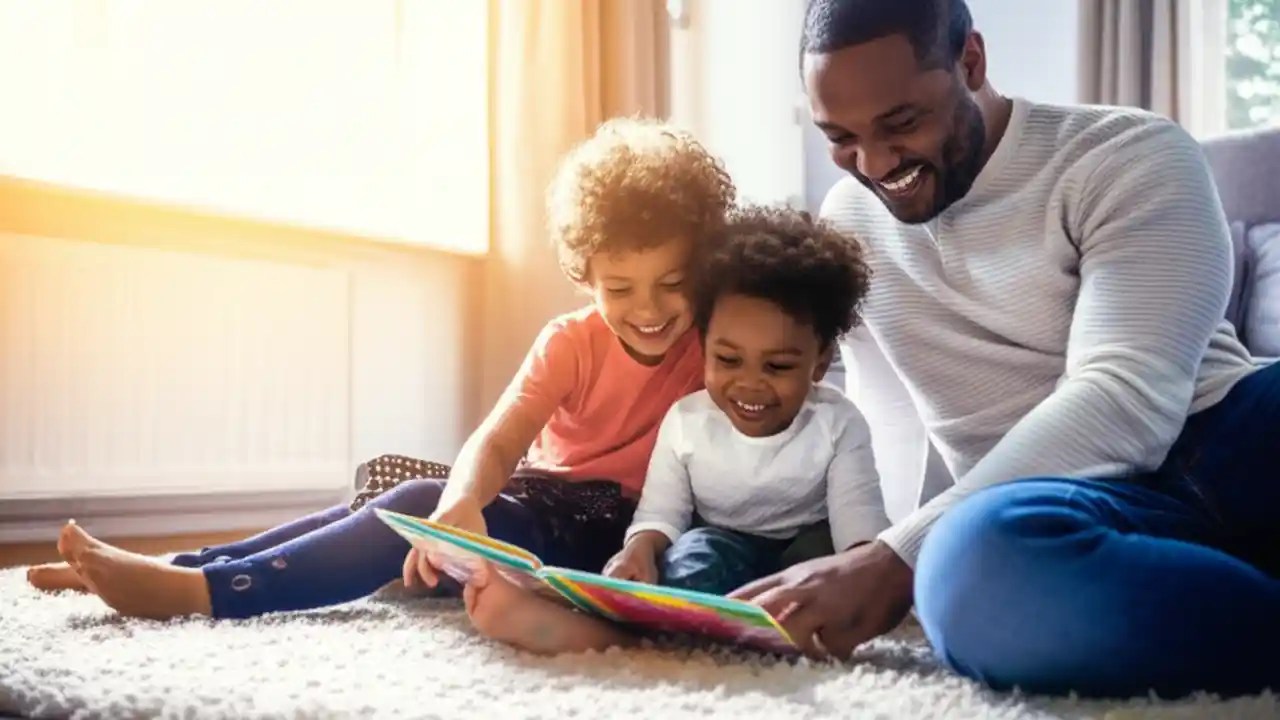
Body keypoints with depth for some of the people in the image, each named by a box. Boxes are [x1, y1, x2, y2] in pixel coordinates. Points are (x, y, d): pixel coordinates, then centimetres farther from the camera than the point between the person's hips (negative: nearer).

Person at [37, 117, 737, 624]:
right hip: (542, 496, 4)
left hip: (616, 530, -4)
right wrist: (461, 504, -39)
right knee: (420, 505, -17)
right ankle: (186, 566, -11)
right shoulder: (573, 341, -4)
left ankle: (204, 591, -25)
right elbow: (497, 440, -17)